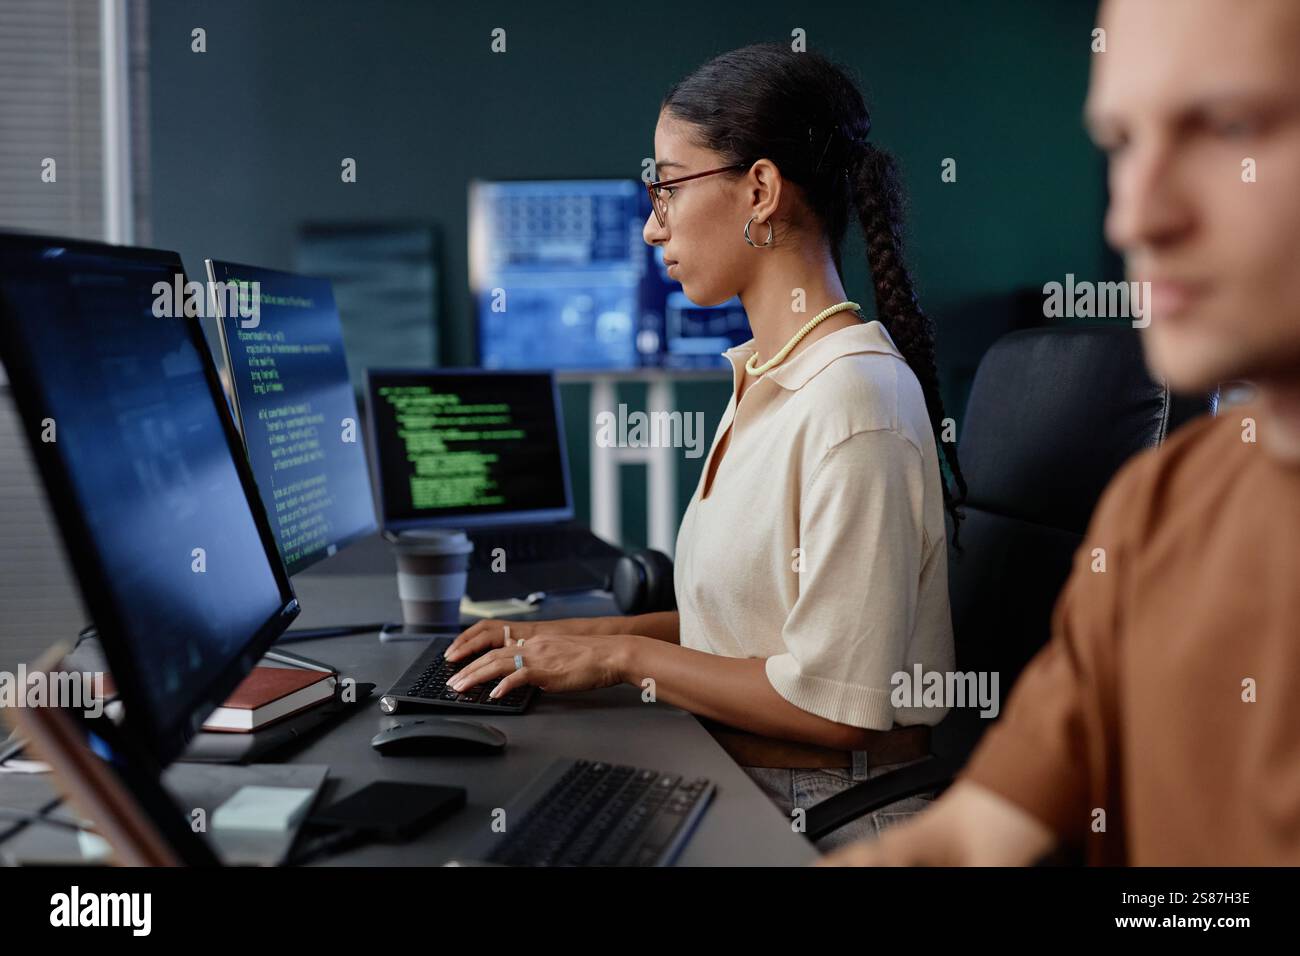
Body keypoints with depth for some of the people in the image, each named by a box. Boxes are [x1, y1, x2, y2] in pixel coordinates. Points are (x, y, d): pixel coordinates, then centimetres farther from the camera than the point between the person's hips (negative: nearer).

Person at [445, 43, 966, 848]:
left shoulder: (852, 398, -20)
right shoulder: (766, 376, 11)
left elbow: (835, 705, -21)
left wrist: (625, 656, -12)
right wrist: (588, 635, 7)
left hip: (830, 815, -8)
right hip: (742, 787, 8)